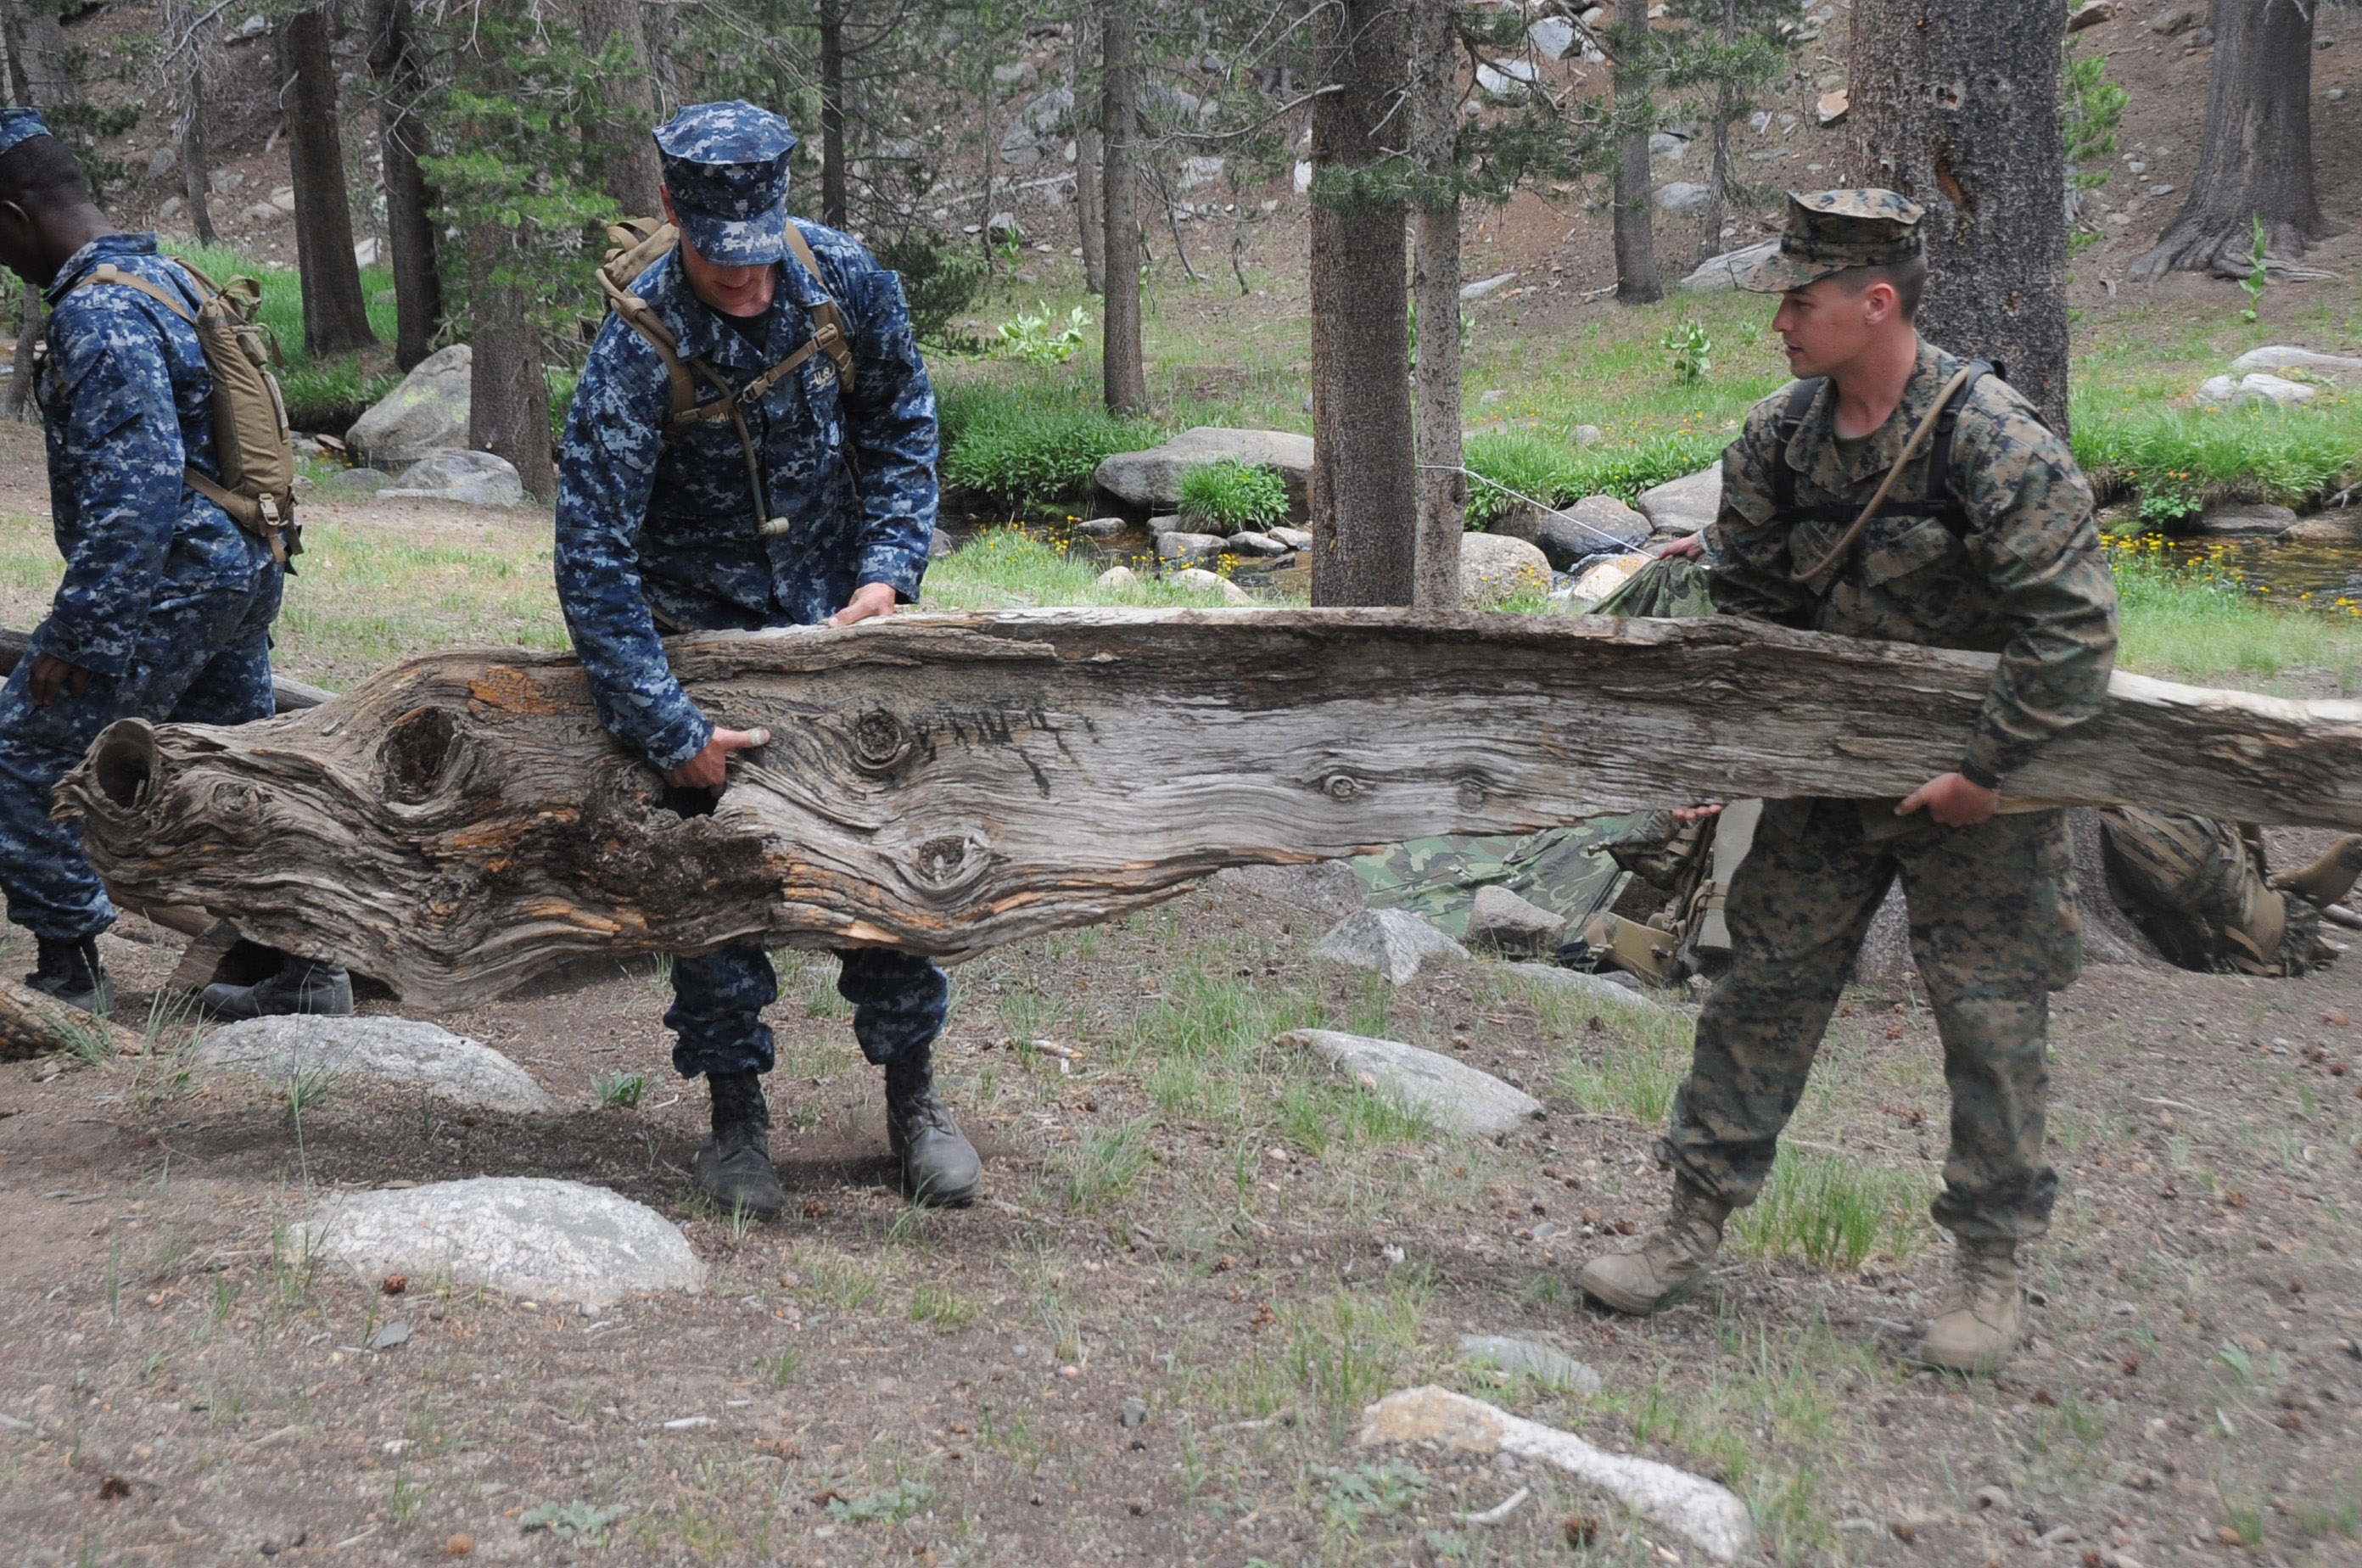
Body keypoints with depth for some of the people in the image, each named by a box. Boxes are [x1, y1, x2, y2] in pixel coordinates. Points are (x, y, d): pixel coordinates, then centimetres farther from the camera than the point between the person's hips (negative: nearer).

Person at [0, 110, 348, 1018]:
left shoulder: (96, 314, -18)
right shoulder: (171, 276, 12)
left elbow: (136, 490, -26)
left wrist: (73, 633, -22)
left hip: (167, 579, -10)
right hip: (244, 567, 10)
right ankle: (307, 968, 19)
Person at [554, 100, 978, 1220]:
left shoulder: (848, 282, -13)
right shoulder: (636, 350, -24)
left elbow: (900, 425, 5)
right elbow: (593, 559, -24)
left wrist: (887, 570, -8)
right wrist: (672, 733, -26)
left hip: (837, 613, 3)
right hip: (706, 629, -3)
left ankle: (912, 1097, 19)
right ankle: (737, 1117, 14)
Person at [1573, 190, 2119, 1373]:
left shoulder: (1992, 439, -21)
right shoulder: (1779, 436, -3)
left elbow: (2073, 621, -21)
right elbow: (1743, 605, 9)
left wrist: (1985, 770, -21)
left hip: (1976, 782, -5)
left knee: (1989, 1014, 2)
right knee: (1764, 983, 6)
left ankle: (1990, 1263, 17)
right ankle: (1698, 1217, 17)